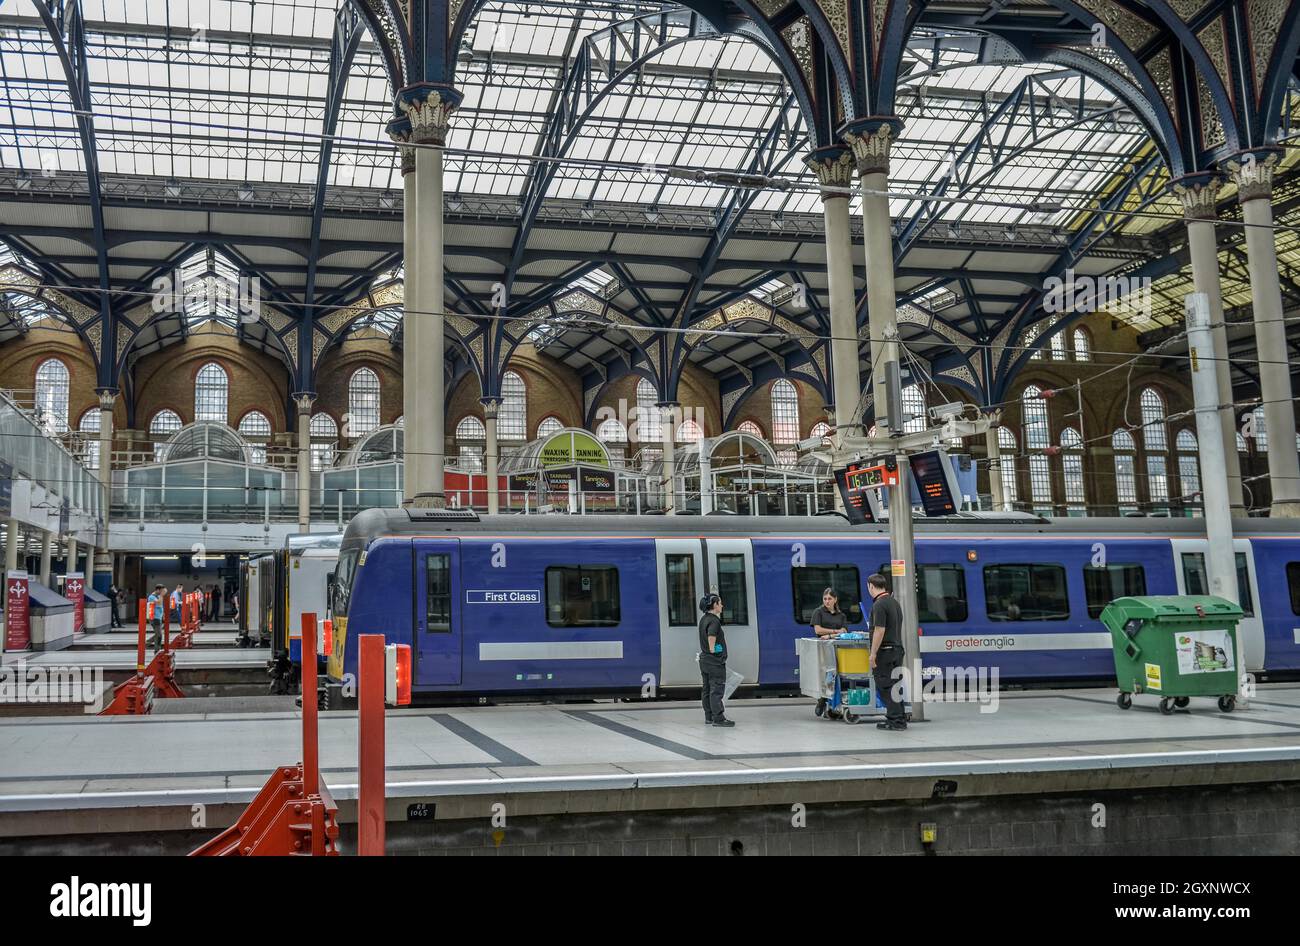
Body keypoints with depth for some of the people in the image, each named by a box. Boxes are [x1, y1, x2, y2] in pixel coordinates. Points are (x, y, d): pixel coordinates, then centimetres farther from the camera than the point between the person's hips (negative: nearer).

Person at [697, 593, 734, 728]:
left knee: (707, 690, 12)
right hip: (715, 661, -10)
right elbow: (711, 637, -27)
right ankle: (718, 718, -7)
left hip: (704, 659, 10)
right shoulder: (714, 621, -17)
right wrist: (712, 651, -19)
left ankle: (709, 717, 17)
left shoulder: (704, 618, 11)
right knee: (716, 689, -7)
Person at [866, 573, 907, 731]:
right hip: (898, 648, 9)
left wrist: (873, 654, -17)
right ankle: (899, 720, 17)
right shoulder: (894, 602, 14)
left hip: (885, 651, -9)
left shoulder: (879, 604, -15)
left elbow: (880, 631, -20)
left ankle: (895, 721, -6)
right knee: (894, 685, 13)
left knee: (885, 686, -5)